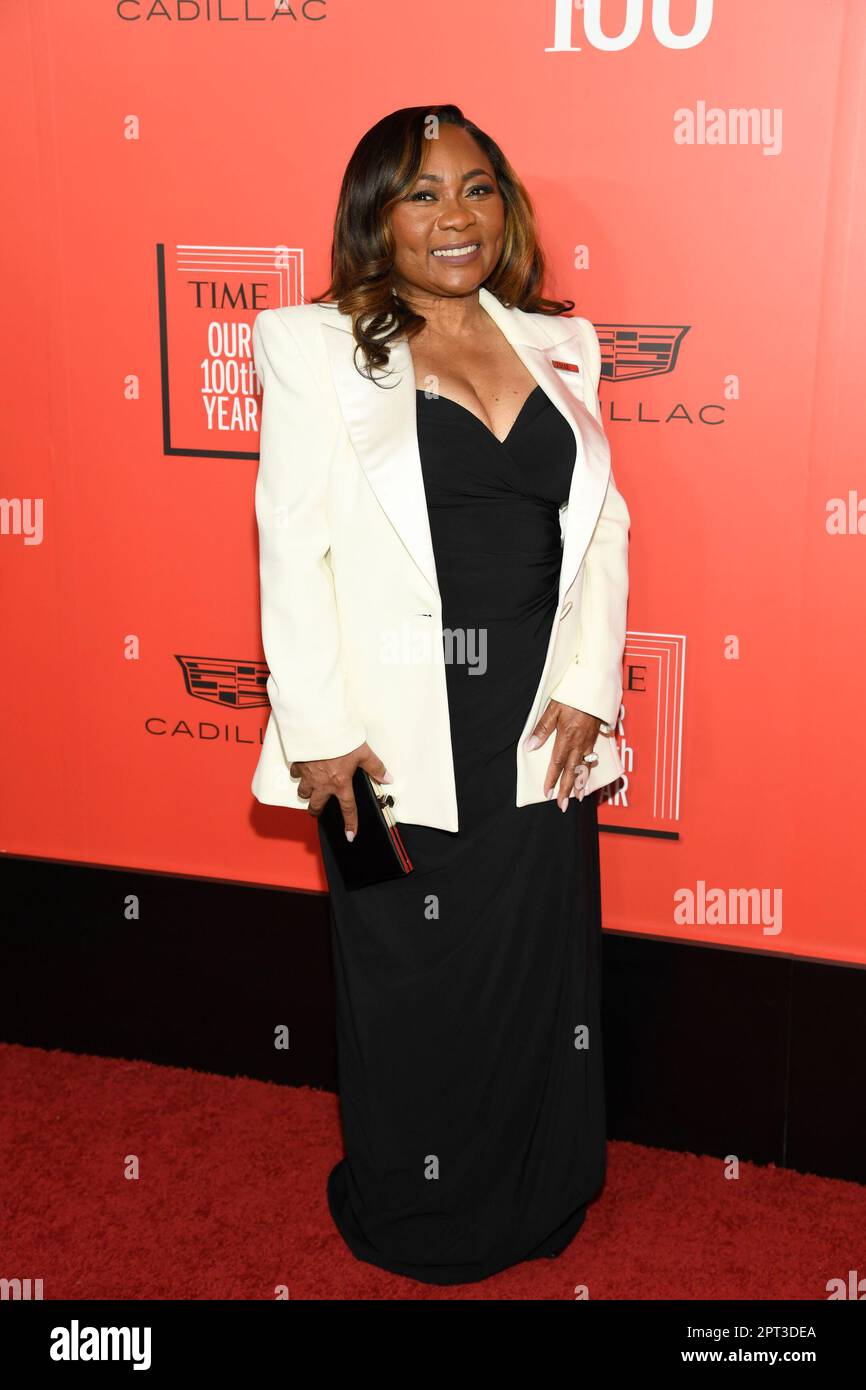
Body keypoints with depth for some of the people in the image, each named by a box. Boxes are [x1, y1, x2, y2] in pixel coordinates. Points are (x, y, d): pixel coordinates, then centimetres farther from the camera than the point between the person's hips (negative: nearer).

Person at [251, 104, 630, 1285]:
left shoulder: (562, 343, 9)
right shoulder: (314, 345, -2)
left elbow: (602, 525, 7)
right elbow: (293, 544, -7)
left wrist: (586, 686, -4)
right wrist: (319, 726, -13)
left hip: (543, 718, 4)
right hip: (399, 724, -3)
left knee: (541, 957, 15)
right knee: (409, 974, 11)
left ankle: (535, 1198, 39)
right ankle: (416, 1215, 35)